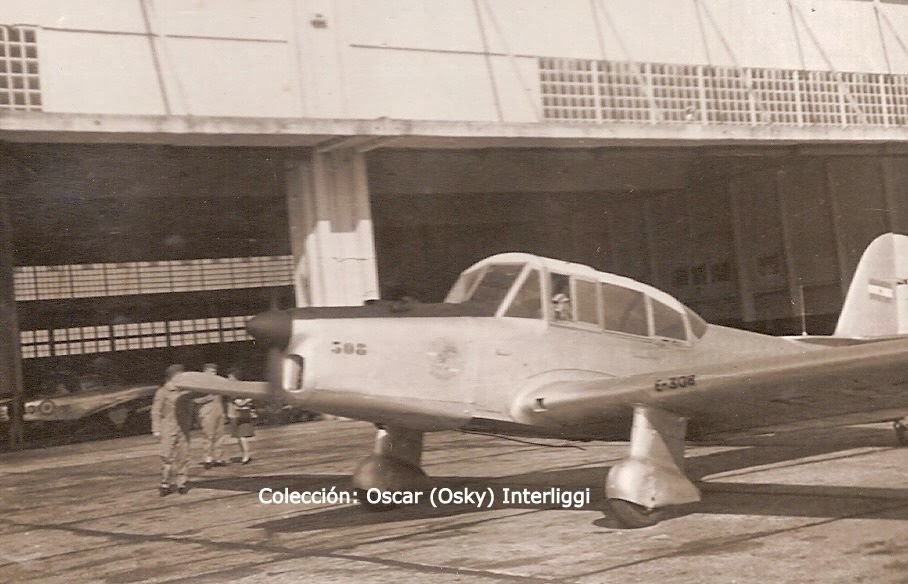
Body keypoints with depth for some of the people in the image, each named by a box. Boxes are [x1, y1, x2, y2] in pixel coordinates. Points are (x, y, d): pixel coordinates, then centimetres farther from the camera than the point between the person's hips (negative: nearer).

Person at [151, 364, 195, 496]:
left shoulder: (186, 392, 7)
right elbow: (156, 411, -1)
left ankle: (182, 482, 13)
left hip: (183, 429, 4)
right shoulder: (163, 392, -3)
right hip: (168, 428, -3)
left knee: (183, 455, 3)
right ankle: (165, 484, 4)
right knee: (167, 456, -5)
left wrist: (189, 425, 14)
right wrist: (156, 429, -4)